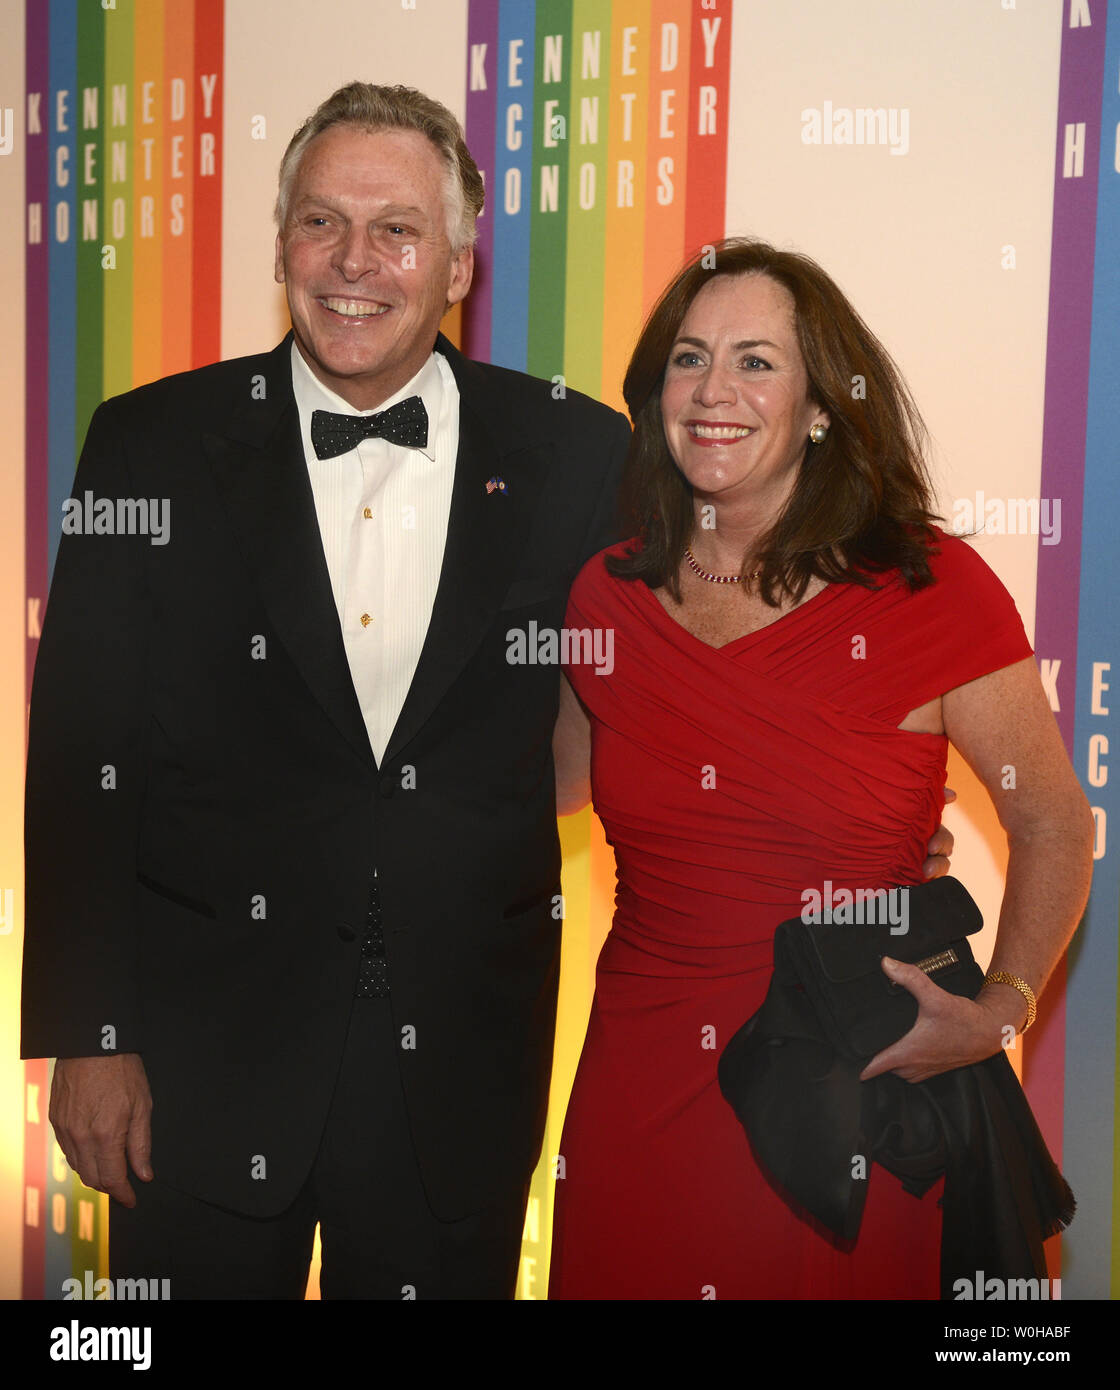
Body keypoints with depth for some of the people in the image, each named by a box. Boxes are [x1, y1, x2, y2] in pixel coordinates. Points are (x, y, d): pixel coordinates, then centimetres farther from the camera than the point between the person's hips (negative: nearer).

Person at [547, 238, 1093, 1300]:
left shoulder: (932, 590, -10)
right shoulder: (608, 596, 0)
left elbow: (1053, 825, -1)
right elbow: (559, 782, 17)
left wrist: (999, 1011, -13)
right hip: (641, 1096, 3)